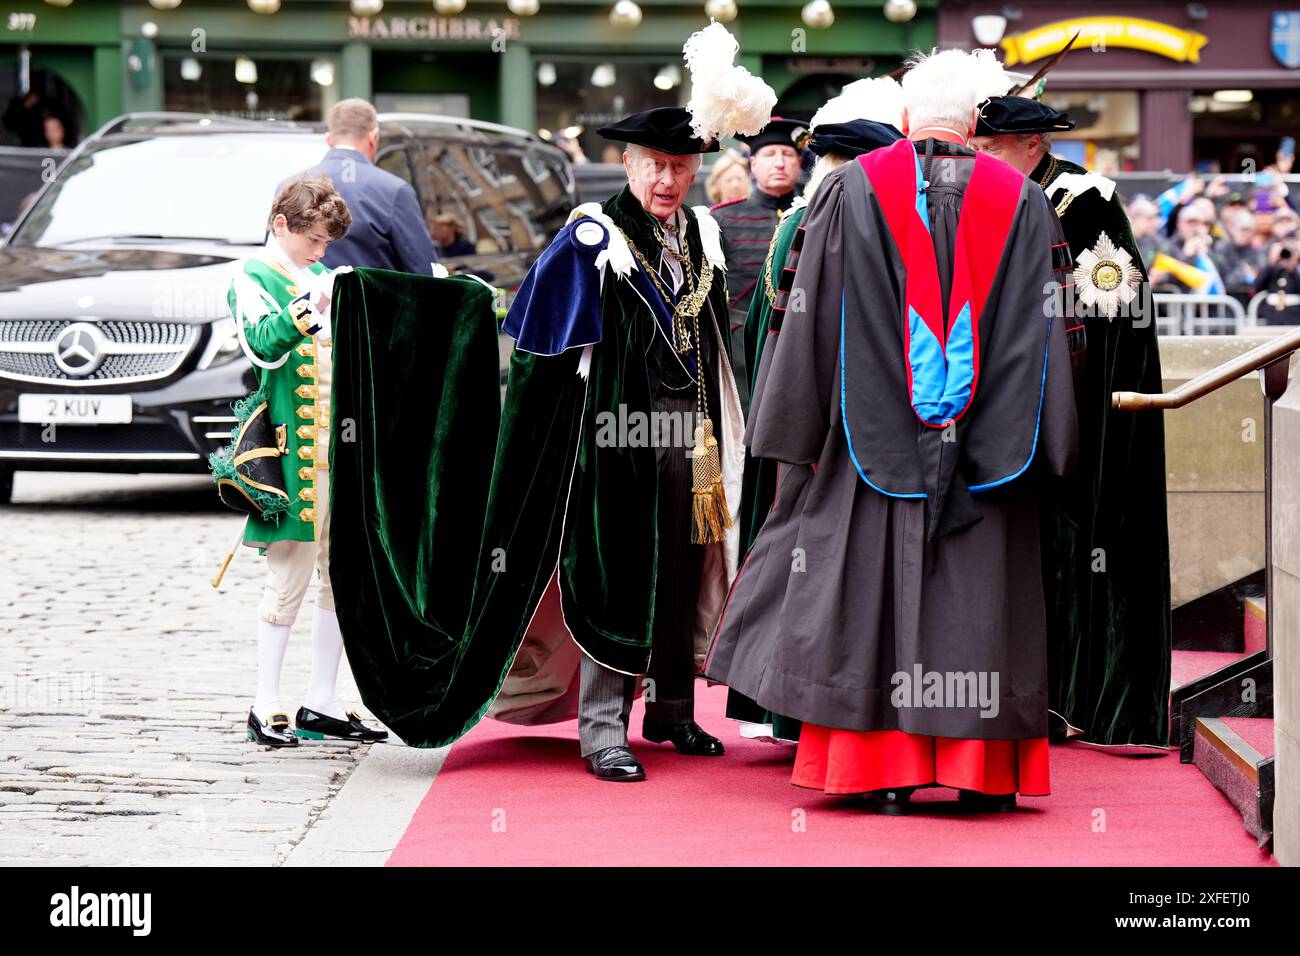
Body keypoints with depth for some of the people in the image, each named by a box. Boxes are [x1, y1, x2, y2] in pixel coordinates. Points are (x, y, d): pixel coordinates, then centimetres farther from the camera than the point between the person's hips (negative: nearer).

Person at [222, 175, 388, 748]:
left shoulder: (319, 275, 18)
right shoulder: (253, 279, -3)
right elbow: (264, 347, -21)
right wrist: (311, 308, -34)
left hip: (343, 444, 7)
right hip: (294, 446, -7)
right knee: (290, 574, -5)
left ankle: (321, 704, 13)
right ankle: (265, 708, 2)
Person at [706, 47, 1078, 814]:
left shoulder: (854, 189, 0)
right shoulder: (1022, 202, 3)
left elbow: (812, 319, -1)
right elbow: (1044, 333, 3)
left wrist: (798, 436, 4)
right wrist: (1050, 447, 8)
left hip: (879, 437, -1)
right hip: (987, 452, 1)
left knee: (876, 588, 4)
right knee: (978, 596, 6)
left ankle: (886, 775, 3)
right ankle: (981, 772, 7)